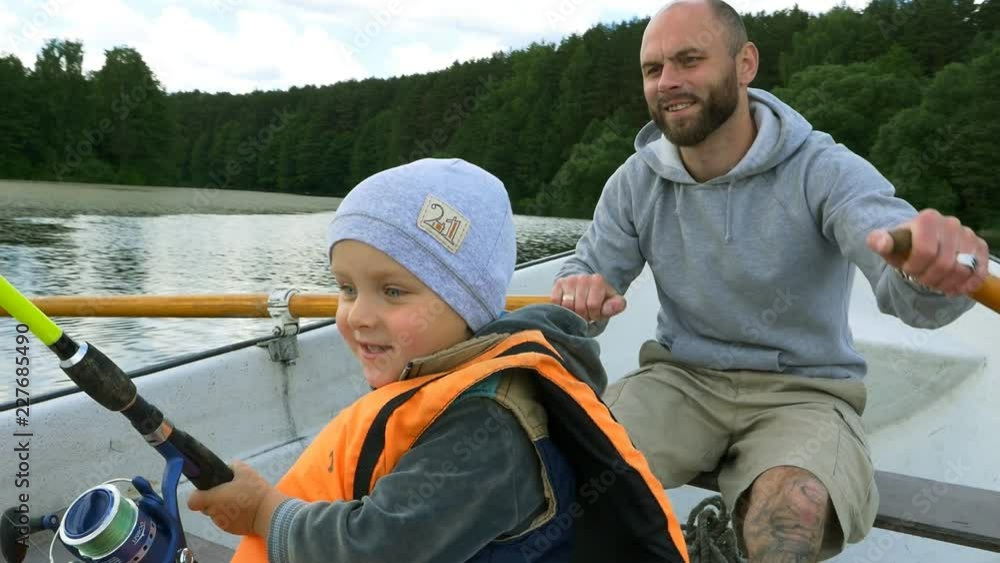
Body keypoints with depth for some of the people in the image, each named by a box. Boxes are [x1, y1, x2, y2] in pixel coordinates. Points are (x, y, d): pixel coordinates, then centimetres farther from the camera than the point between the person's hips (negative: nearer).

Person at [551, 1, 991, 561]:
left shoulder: (825, 170, -15)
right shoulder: (636, 182, -2)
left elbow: (904, 283, -30)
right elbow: (589, 273, -1)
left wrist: (933, 268, -57)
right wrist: (578, 294, -27)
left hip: (801, 392, -3)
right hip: (682, 379, 4)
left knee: (794, 514, -34)